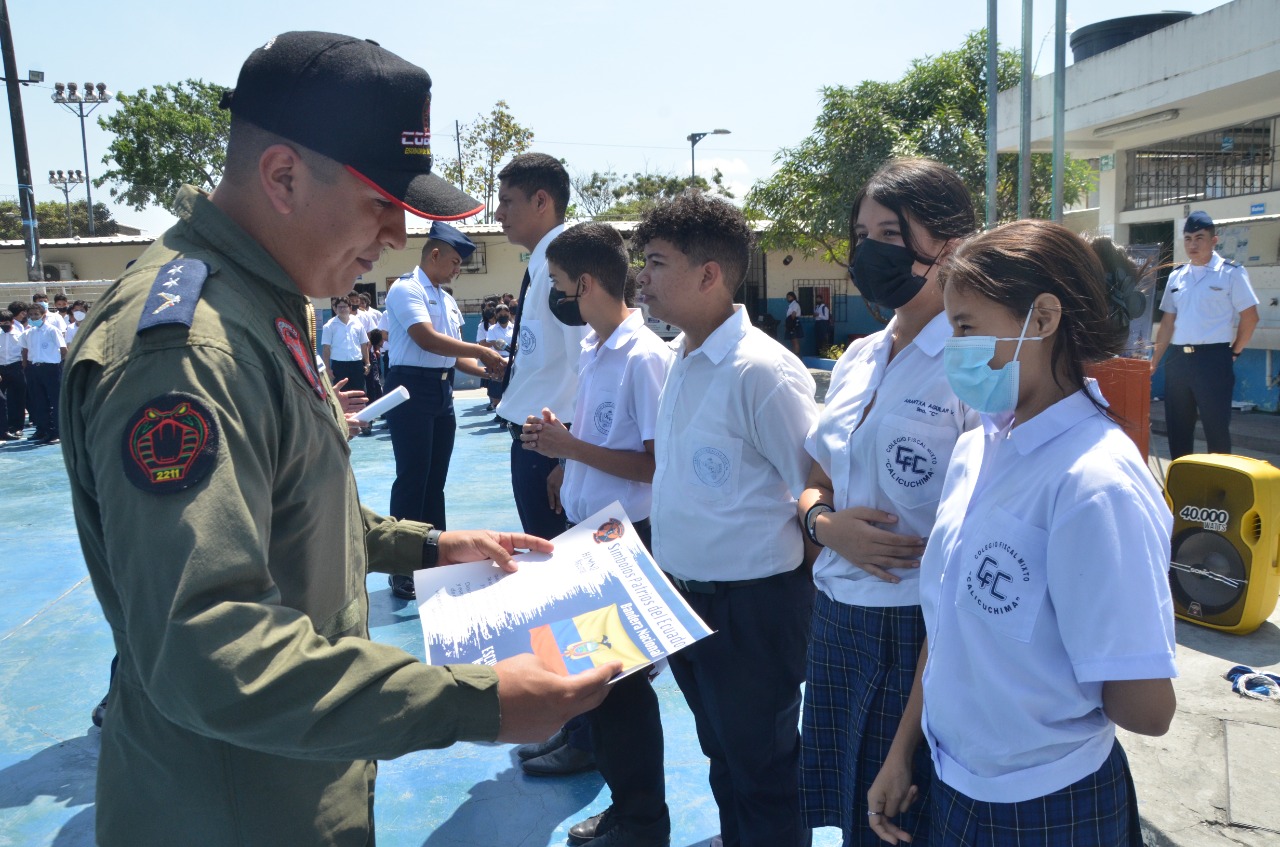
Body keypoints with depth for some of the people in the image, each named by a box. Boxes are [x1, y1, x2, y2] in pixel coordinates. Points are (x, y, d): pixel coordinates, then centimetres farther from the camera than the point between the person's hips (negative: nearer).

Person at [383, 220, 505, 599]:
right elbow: (427, 340, -21)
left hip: (442, 389, 8)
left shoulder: (447, 299, 16)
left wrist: (484, 370, -1)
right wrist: (481, 350, -20)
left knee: (436, 479, 14)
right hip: (411, 387, -8)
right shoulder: (406, 289, -9)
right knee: (412, 479, -3)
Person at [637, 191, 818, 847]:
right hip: (682, 593, 8)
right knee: (721, 752, 26)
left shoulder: (762, 371, -22)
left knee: (761, 768, 12)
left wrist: (799, 591, -7)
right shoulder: (679, 356, 4)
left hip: (750, 603, -8)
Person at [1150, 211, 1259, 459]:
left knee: (1216, 427, 0)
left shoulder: (1231, 273, -4)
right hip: (1177, 358, 5)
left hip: (1213, 358, -5)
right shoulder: (1176, 277, 11)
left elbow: (1249, 317, -3)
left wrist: (1234, 353, 0)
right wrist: (1153, 362, 9)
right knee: (1177, 427, 11)